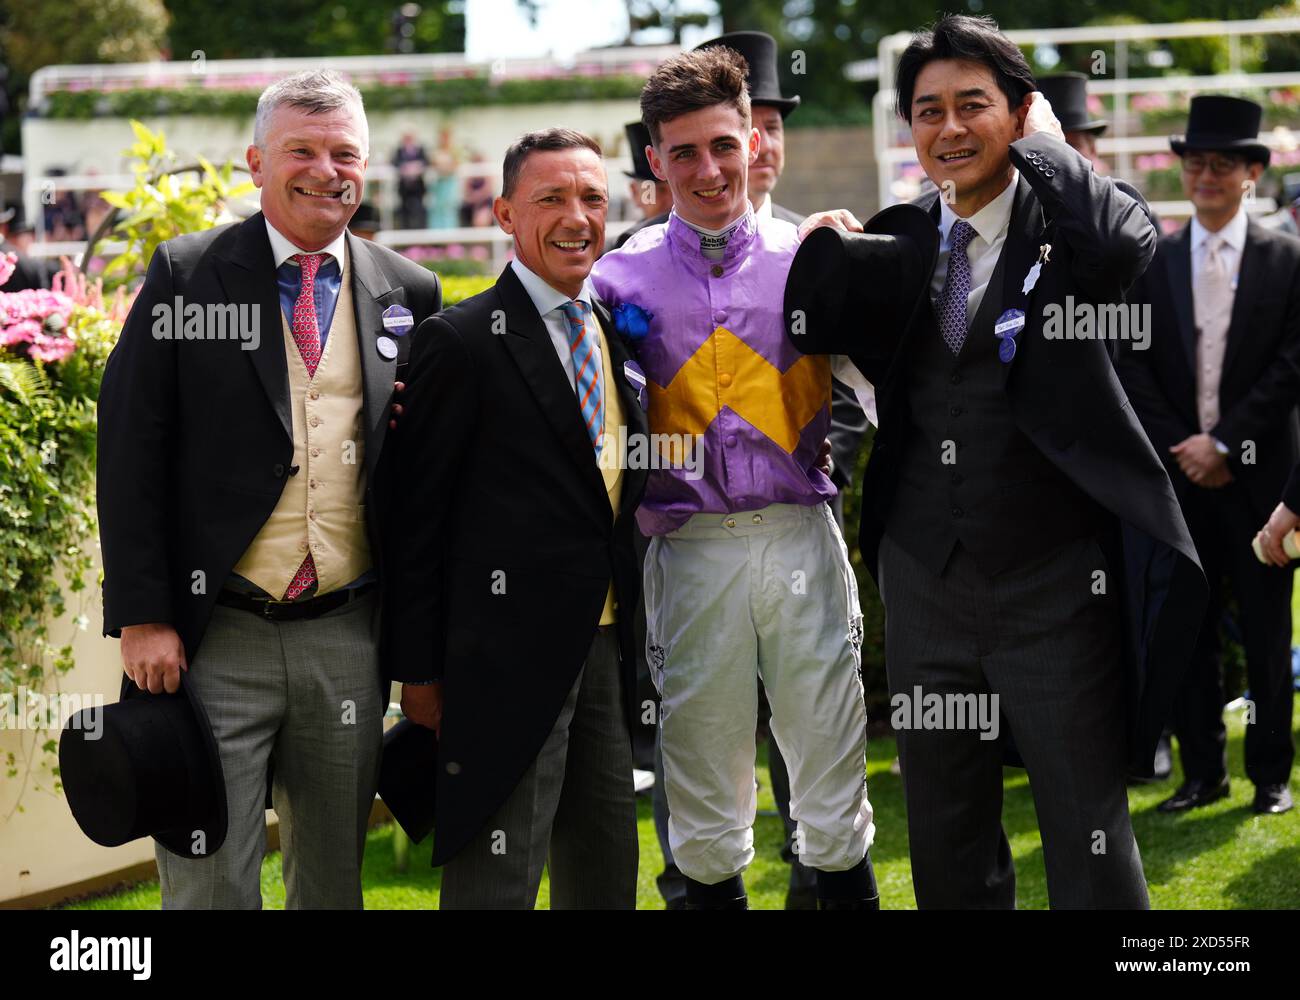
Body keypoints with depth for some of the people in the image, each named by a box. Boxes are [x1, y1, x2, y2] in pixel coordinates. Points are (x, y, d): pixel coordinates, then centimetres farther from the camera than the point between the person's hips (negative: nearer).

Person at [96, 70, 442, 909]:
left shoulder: (408, 294, 8)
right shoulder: (187, 274, 0)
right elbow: (130, 451, -3)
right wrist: (143, 617, -9)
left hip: (348, 643, 3)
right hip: (214, 641, -3)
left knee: (335, 877, 13)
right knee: (208, 883, -1)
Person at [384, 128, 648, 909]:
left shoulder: (620, 336, 13)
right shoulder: (463, 342, -8)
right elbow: (418, 515, -8)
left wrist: (634, 636, 13)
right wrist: (419, 669, -10)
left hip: (609, 657, 7)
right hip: (510, 660, -7)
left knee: (607, 878, 14)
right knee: (497, 882, -2)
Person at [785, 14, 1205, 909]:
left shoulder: (1062, 218, -6)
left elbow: (1128, 247, -28)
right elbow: (809, 331, 3)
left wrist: (1044, 145, -14)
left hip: (1055, 579, -5)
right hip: (927, 581, 5)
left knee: (1089, 840, 1)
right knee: (947, 845, 15)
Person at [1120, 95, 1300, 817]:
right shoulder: (1152, 263, 8)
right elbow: (1134, 369, 4)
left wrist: (1225, 444, -12)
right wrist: (1182, 452, -7)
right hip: (1180, 477, 2)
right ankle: (1201, 771, 12)